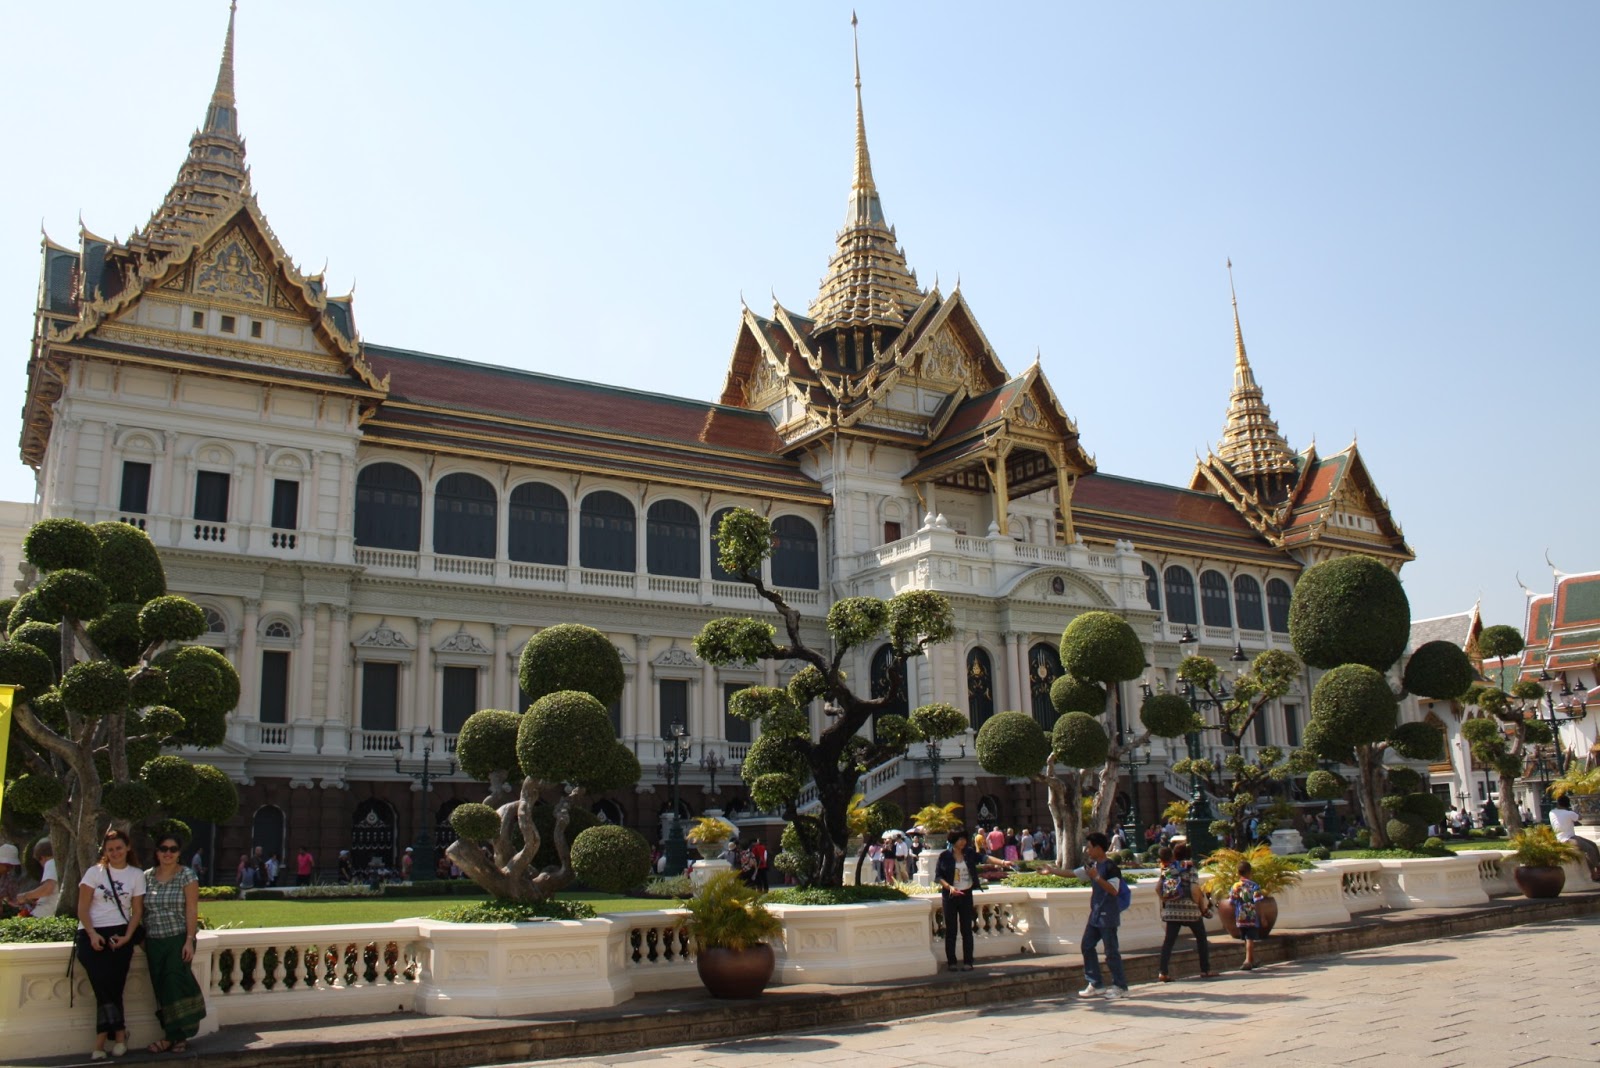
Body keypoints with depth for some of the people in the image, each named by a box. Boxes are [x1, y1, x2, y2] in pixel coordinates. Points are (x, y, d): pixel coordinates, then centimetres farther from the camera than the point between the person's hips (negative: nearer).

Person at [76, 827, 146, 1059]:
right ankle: (119, 1033, -11)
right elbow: (82, 908, 2)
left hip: (119, 934, 1)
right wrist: (92, 934, -11)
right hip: (91, 934, -1)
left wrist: (127, 936, -7)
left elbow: (137, 911, 8)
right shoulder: (94, 872, 7)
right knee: (104, 981, -19)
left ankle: (101, 1041, -2)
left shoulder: (137, 875, 9)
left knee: (112, 985, -11)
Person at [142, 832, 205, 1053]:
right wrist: (143, 942, 8)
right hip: (154, 941, 4)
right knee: (161, 988, 4)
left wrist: (189, 940, -14)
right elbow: (142, 910, 12)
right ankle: (177, 1035, 13)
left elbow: (192, 910, -7)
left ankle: (174, 1036, 5)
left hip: (178, 939, -4)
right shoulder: (147, 877, 8)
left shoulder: (187, 875, -3)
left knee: (174, 985, -6)